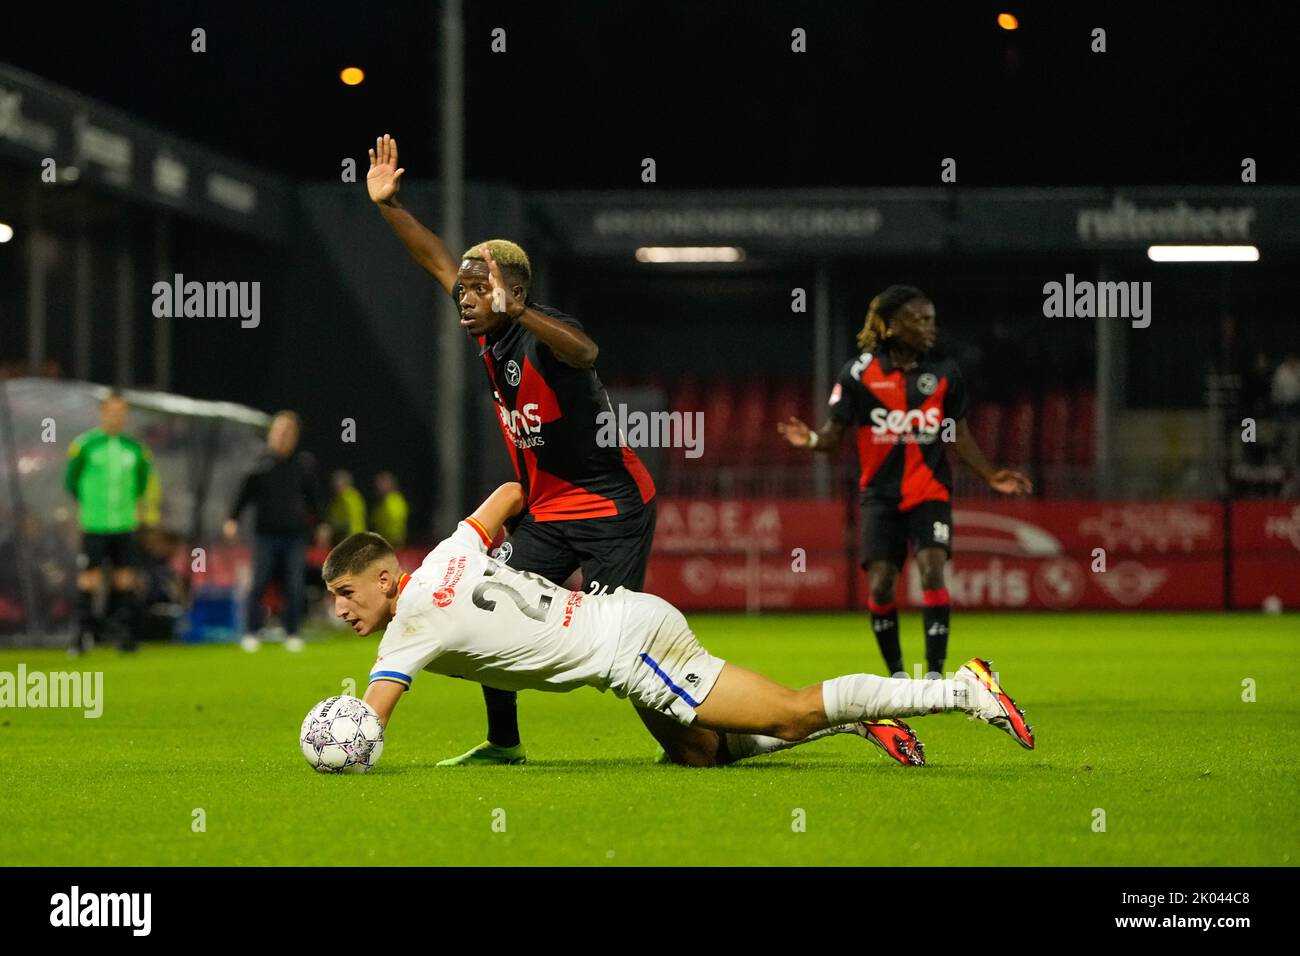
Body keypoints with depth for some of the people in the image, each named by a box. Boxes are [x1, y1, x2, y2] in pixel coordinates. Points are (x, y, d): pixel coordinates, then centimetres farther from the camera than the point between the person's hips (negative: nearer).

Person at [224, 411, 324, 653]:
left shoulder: (304, 463, 6)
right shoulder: (260, 463, -1)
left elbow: (313, 496, 17)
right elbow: (244, 494, 1)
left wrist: (320, 523, 18)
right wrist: (233, 519, -9)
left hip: (295, 535, 2)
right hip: (266, 535, -2)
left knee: (294, 588, 1)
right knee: (258, 584, -5)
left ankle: (292, 634, 11)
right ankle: (252, 633, 4)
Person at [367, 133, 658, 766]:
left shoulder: (541, 331, -21)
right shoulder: (488, 333, 2)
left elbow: (583, 352, -46)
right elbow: (440, 263, 15)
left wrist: (516, 310, -61)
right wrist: (388, 206, 11)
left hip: (612, 506, -8)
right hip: (545, 510, 8)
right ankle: (503, 743, 17)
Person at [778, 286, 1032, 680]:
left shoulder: (944, 371, 1)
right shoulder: (859, 373, -4)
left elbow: (958, 432, 10)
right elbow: (836, 432, -2)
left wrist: (990, 475, 2)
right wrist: (812, 439, -24)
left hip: (929, 491, 0)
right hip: (881, 495, 0)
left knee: (932, 570, -19)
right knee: (880, 585, -7)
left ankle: (934, 676, -15)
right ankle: (896, 677, 13)